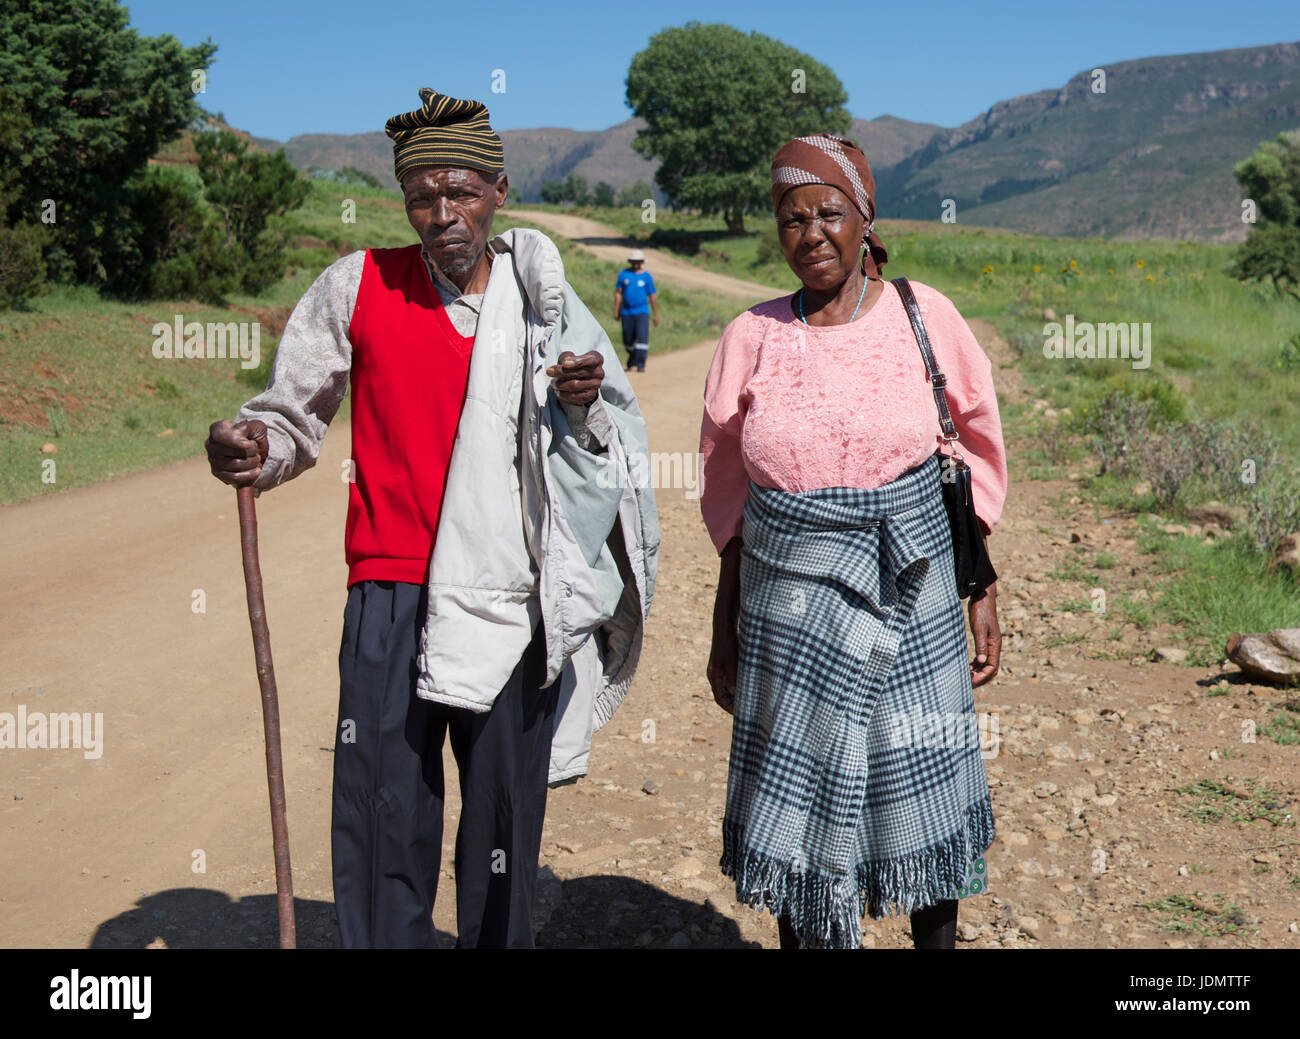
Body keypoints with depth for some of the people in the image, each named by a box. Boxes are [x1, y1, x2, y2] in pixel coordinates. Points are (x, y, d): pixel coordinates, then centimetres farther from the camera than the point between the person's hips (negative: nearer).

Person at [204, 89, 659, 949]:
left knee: (506, 823, 9)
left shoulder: (545, 303, 7)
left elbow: (609, 452, 13)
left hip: (515, 601, 2)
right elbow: (294, 417, 8)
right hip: (393, 596, -1)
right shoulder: (357, 287, 2)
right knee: (383, 820, -2)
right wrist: (250, 450, -13)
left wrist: (582, 407, -9)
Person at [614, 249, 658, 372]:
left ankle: (640, 365, -14)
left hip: (642, 312, -2)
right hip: (626, 312, 2)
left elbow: (652, 297, 6)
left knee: (642, 337, -14)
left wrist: (656, 315, 5)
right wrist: (616, 311, 3)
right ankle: (631, 362, 27)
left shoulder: (647, 276, 4)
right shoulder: (623, 274, 7)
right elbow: (618, 293, 9)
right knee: (628, 340, 6)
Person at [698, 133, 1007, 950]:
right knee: (799, 798, 7)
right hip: (791, 604, 1)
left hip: (913, 594, 0)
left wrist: (984, 593, 3)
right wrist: (726, 629, 8)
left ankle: (938, 938, 33)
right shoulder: (753, 338, 0)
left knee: (924, 789, 9)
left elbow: (978, 454, 6)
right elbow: (729, 494, 7)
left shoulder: (924, 316, -2)